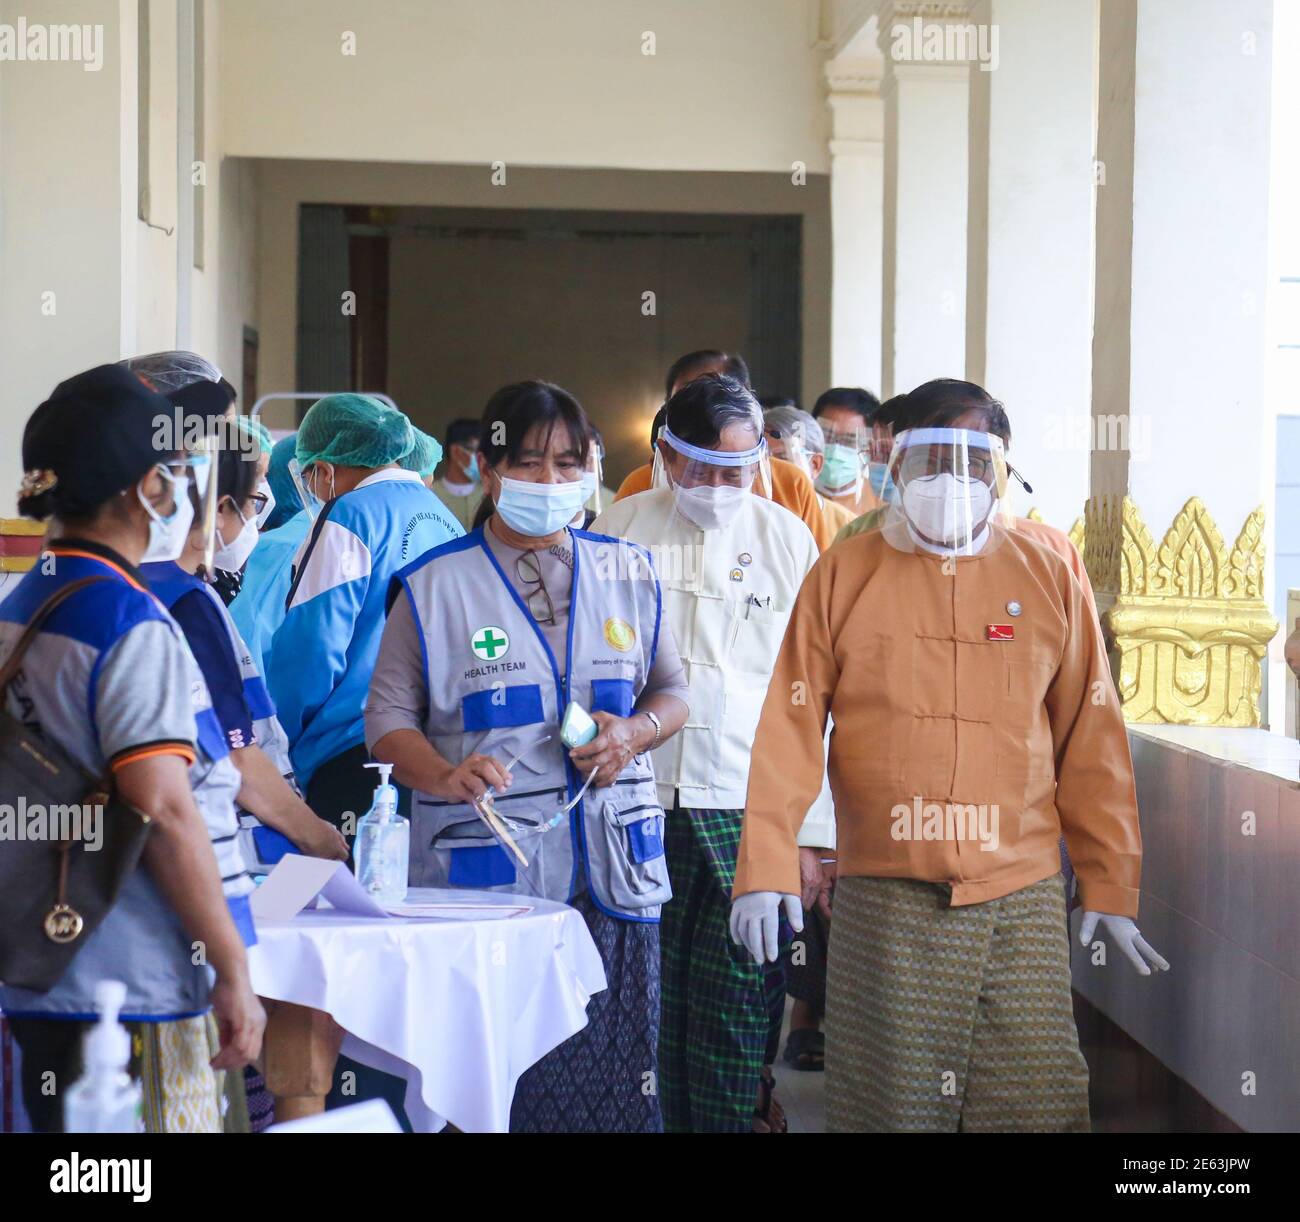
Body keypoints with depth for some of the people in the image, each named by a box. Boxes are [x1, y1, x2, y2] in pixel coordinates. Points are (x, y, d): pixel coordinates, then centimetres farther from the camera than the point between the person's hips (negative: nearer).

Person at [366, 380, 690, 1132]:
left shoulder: (628, 574, 12)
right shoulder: (435, 584, 2)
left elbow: (673, 692, 19)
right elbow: (389, 714, 1)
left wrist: (633, 734, -3)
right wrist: (446, 776, -18)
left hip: (612, 875, 3)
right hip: (484, 875, -3)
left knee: (615, 1082, 2)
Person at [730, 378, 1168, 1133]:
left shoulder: (1049, 579, 5)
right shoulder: (842, 577, 4)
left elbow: (1092, 742, 6)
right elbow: (791, 730, 0)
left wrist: (1110, 887, 5)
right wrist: (766, 869, -6)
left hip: (1022, 900, 1)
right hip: (885, 898, 0)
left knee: (1035, 1098, 1)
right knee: (890, 1099, 5)